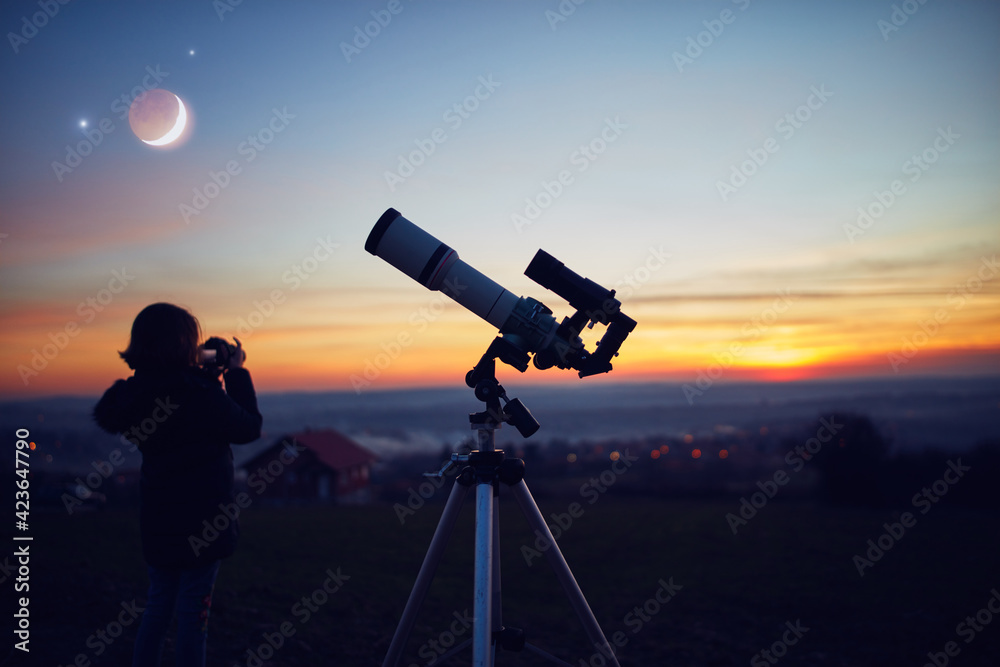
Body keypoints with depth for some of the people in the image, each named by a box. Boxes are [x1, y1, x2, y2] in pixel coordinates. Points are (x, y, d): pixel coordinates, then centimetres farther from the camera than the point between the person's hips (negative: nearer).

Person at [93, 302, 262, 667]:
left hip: (157, 520, 7)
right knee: (193, 609, 6)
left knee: (158, 603, 22)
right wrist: (237, 373, -3)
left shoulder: (137, 393, -2)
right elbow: (249, 427, -10)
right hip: (200, 520, -6)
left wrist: (209, 374, 8)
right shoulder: (199, 394, -24)